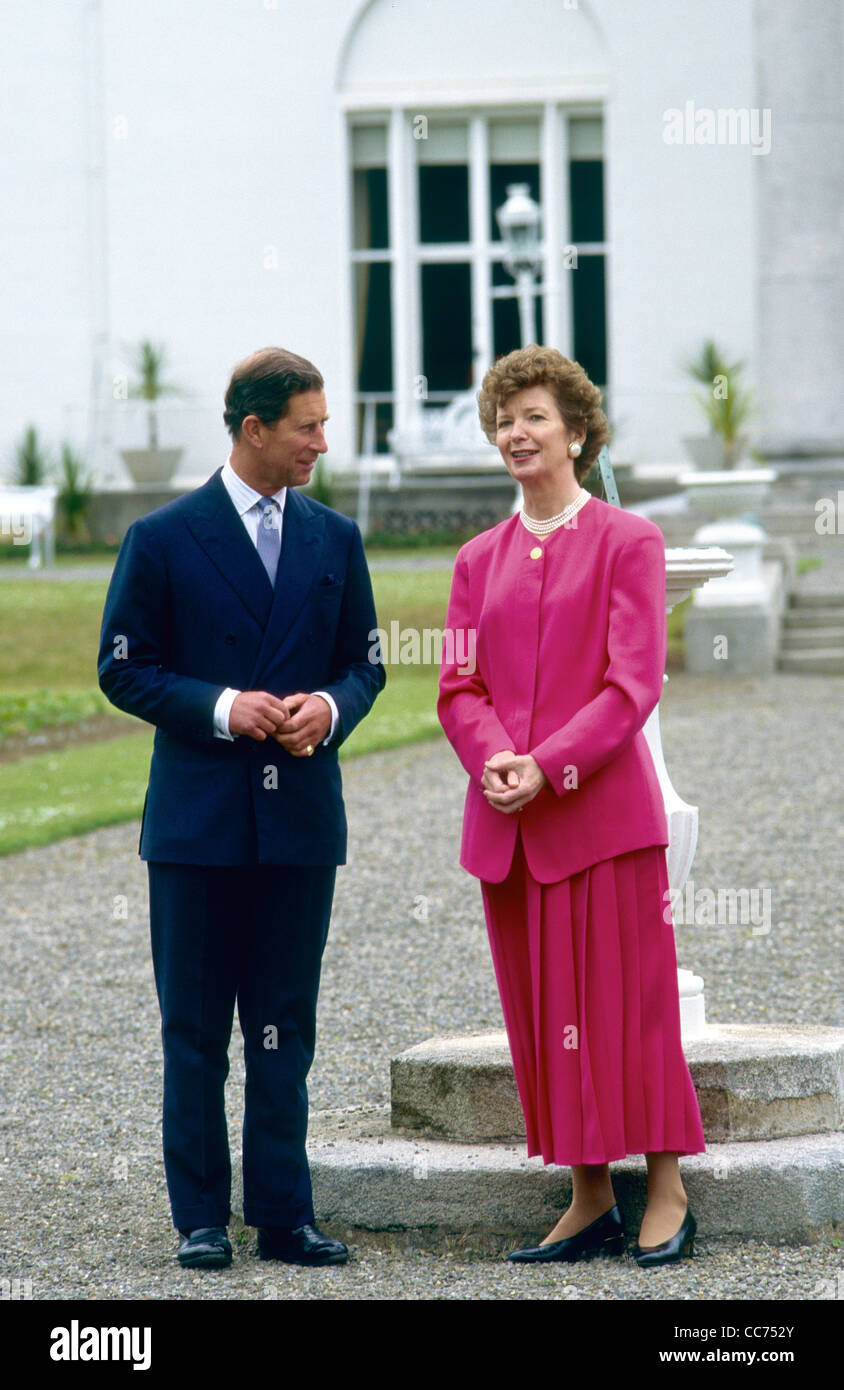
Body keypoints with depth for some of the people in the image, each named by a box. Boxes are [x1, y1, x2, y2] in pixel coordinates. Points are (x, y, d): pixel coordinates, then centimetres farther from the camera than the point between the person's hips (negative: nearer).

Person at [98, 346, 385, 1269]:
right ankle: (201, 1218, 9)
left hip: (302, 813, 3)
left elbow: (364, 664, 14)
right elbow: (124, 671, -2)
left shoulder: (334, 539, 10)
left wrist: (328, 707, -8)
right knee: (195, 1029, 3)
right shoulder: (163, 539, -2)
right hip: (199, 817, -3)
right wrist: (221, 708, -15)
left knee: (285, 1029, 6)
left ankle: (282, 1214, 10)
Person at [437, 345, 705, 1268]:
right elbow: (458, 685, 9)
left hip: (601, 805, -5)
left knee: (627, 999, -2)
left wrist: (548, 765, -17)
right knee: (542, 1010, 6)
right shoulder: (480, 559, 14)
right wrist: (493, 760, -12)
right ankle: (591, 1202, 13)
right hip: (506, 820, 5)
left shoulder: (627, 542, 0)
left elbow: (634, 681, -8)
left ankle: (667, 1193, 7)